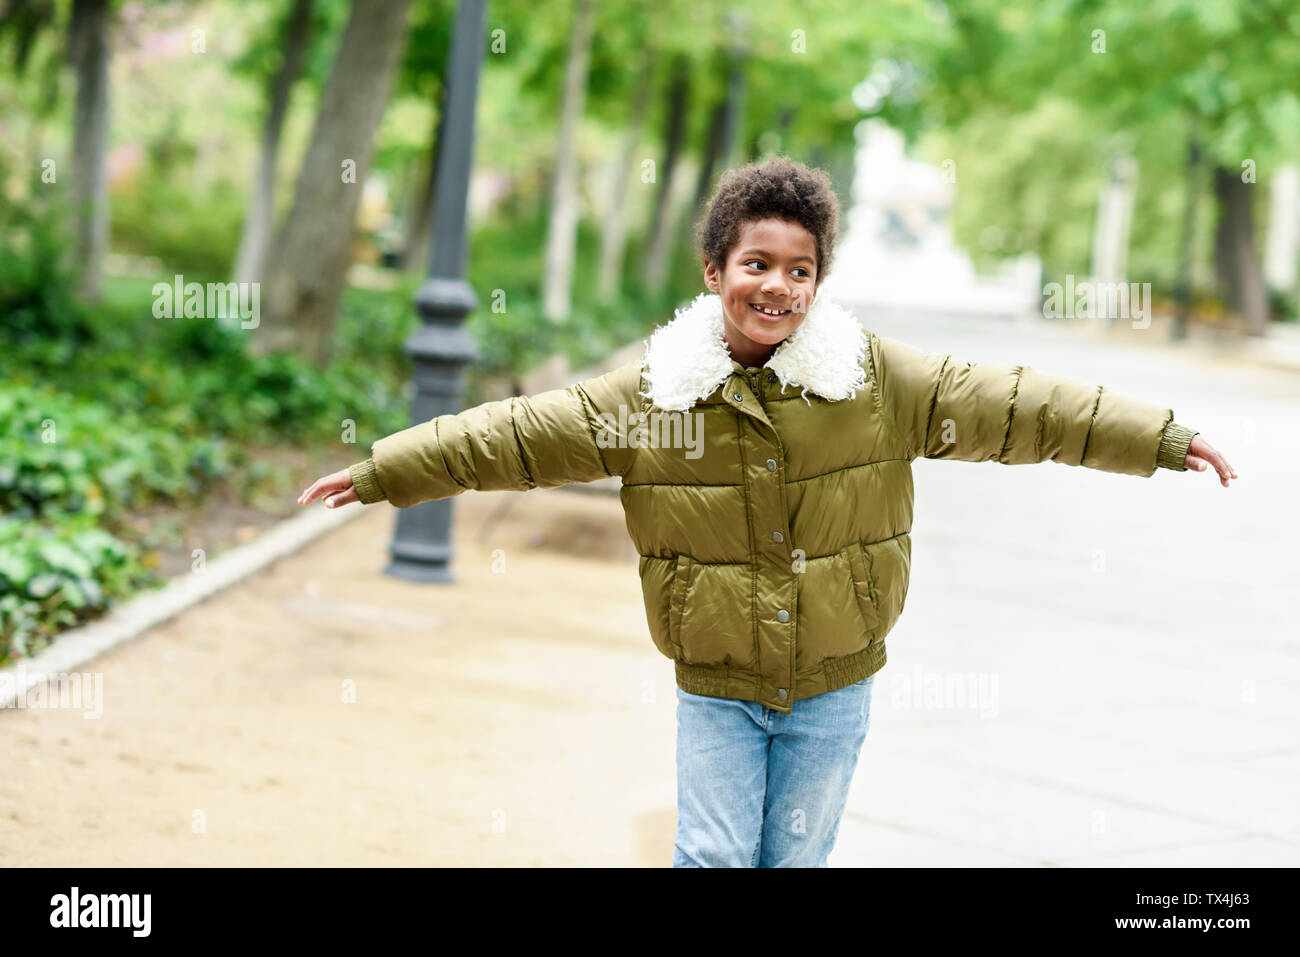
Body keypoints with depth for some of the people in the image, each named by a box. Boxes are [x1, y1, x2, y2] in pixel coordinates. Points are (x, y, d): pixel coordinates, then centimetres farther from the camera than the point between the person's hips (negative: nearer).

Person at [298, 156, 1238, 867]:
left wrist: (1166, 439, -7)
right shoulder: (651, 393, -7)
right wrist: (380, 473, -2)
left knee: (798, 856, 11)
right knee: (715, 856, -1)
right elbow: (517, 434, -3)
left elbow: (1014, 407, -6)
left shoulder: (879, 378, -8)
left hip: (834, 687, 1)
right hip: (714, 689, -1)